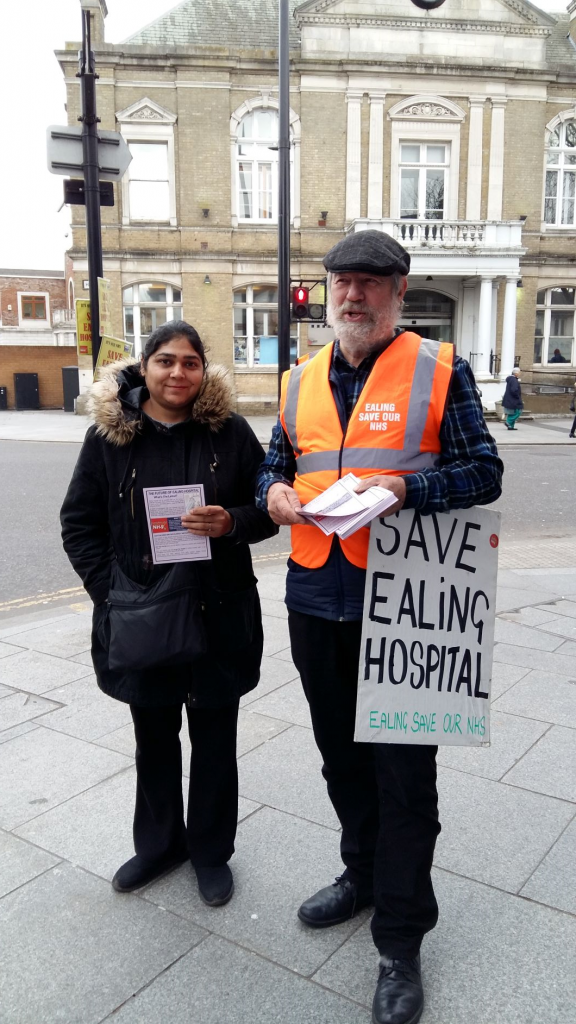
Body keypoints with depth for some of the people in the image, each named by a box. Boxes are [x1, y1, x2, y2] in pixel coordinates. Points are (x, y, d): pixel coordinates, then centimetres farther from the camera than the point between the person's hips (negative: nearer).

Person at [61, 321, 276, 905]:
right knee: (154, 740, 18)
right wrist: (109, 589, -6)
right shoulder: (109, 435, -1)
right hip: (140, 617, 1)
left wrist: (232, 522, -19)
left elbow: (268, 508, 2)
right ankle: (158, 843, 41)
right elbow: (78, 522, 3)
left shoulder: (230, 431, -4)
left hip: (218, 615, -1)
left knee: (214, 740, 12)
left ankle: (211, 851, 34)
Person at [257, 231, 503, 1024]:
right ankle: (364, 874, 45)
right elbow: (277, 459, 18)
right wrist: (274, 489, -5)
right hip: (315, 599, 6)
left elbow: (484, 472, -6)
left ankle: (400, 941, 24)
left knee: (403, 768, 5)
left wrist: (405, 489, -22)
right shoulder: (302, 380, 11)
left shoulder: (438, 369, -4)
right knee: (341, 752, 20)